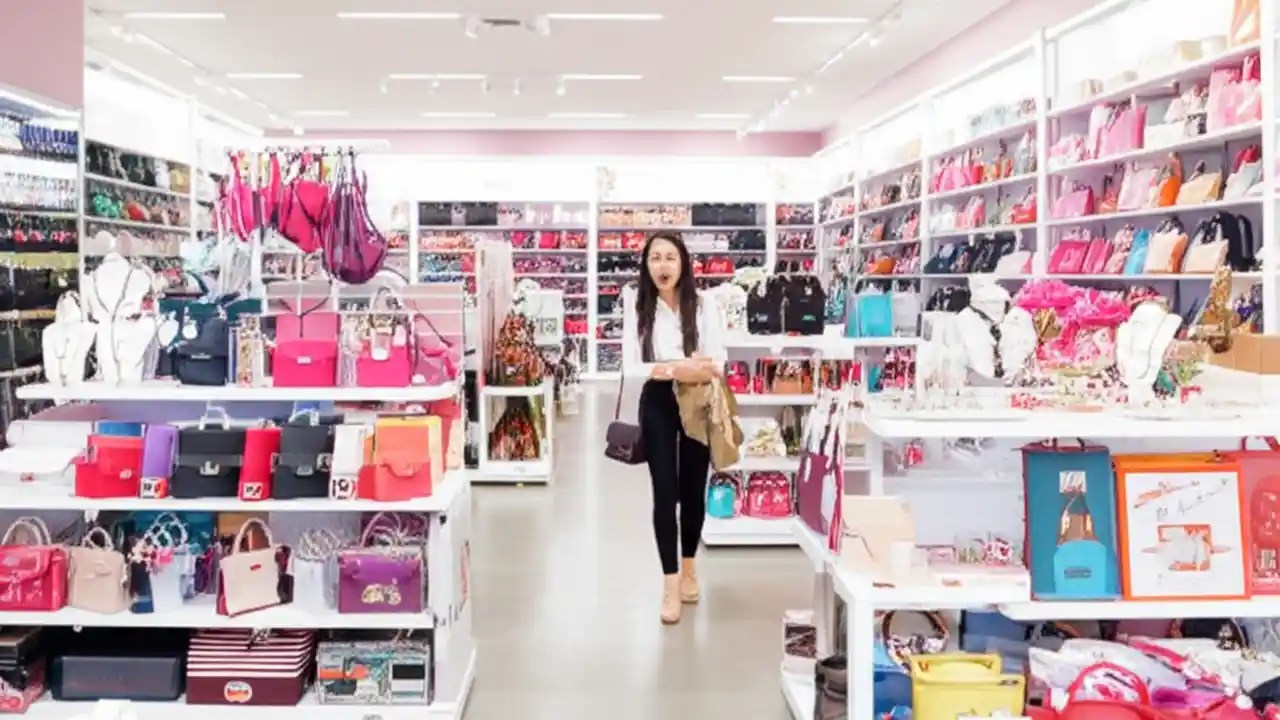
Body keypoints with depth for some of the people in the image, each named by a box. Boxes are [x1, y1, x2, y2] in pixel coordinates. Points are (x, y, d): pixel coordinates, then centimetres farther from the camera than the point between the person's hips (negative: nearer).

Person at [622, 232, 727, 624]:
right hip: (658, 404, 0)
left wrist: (691, 370, -30)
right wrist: (671, 370, -26)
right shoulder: (638, 310, -5)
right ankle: (671, 583, 7)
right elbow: (630, 366, -10)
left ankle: (688, 567, 35)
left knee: (693, 490, 13)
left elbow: (719, 361, -8)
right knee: (665, 491, -1)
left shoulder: (704, 305, -7)